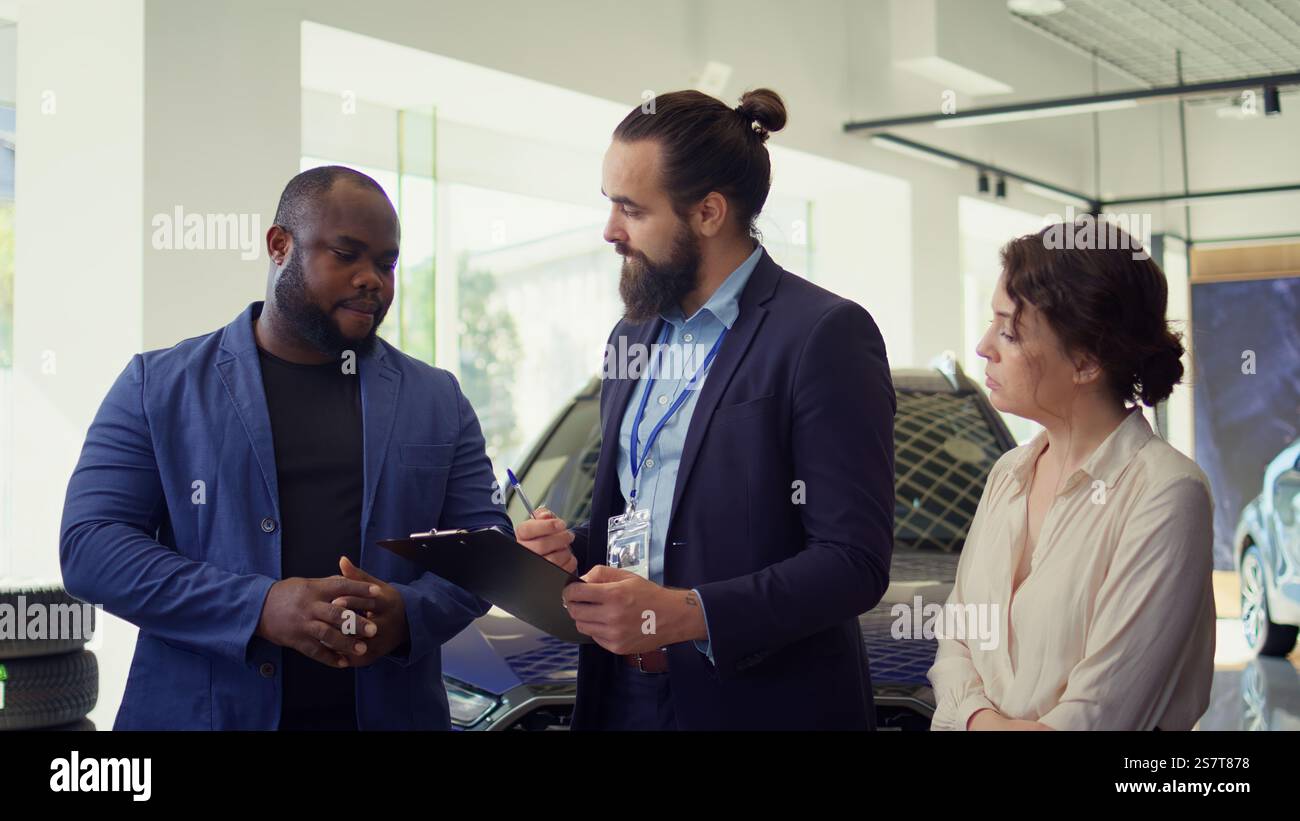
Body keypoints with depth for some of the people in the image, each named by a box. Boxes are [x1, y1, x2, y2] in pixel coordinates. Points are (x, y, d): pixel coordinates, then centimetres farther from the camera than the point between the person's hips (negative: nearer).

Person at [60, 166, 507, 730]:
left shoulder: (438, 401, 8)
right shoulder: (158, 387, 1)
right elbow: (89, 546, -7)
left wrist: (408, 614, -16)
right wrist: (260, 607, -20)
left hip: (388, 713, 2)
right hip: (200, 711, -2)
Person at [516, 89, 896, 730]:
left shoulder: (826, 334, -13)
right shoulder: (631, 337, 11)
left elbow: (855, 562, -18)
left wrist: (685, 614, -25)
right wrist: (572, 549, -1)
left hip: (763, 702, -6)